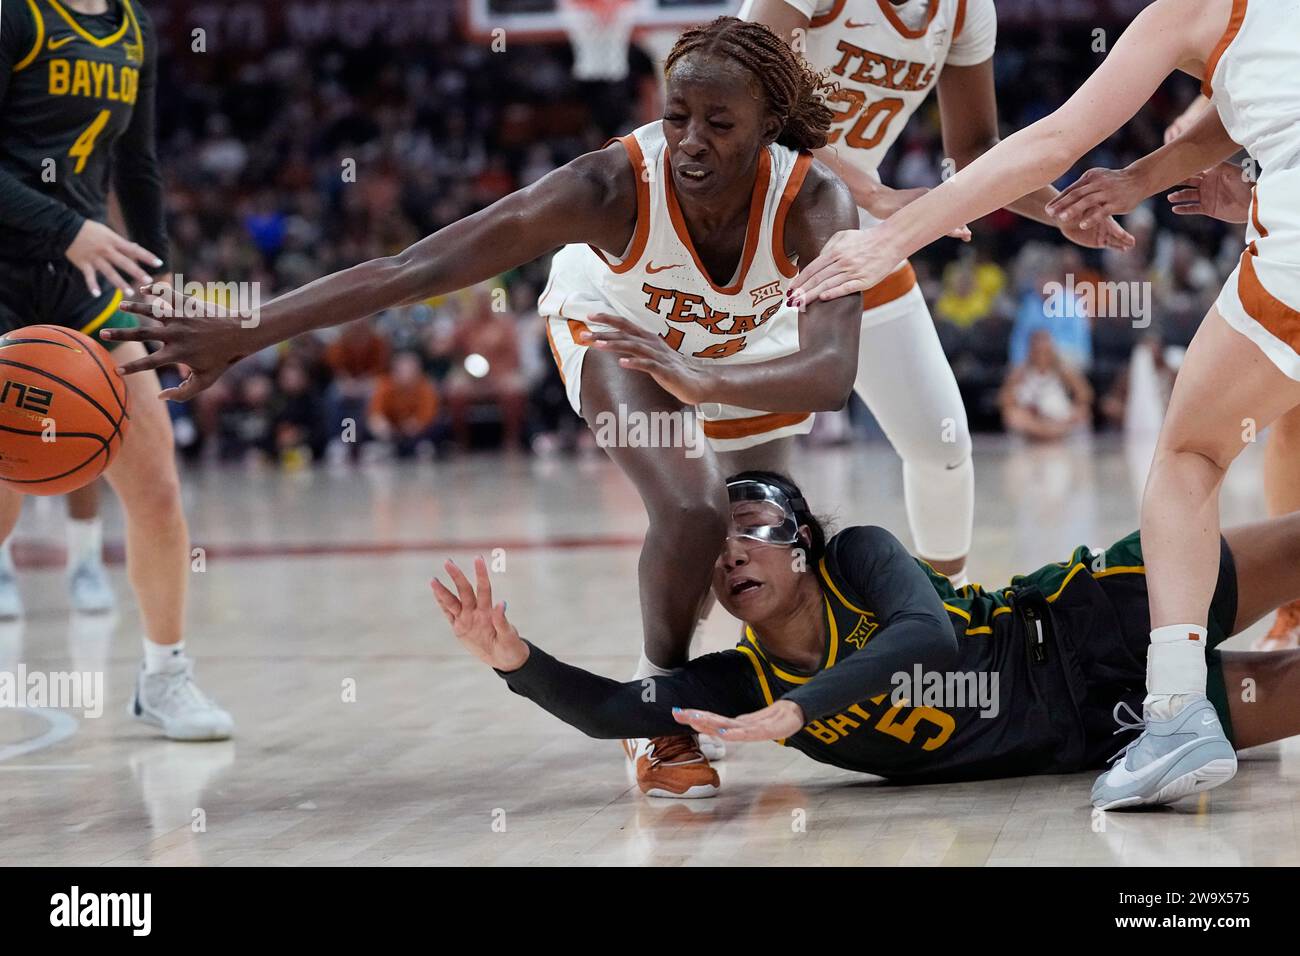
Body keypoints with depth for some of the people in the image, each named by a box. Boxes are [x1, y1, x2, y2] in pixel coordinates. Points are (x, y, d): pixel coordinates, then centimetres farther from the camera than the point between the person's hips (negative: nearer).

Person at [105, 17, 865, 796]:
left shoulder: (816, 204, -39)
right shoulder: (613, 188, -42)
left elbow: (834, 374, -54)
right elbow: (410, 271, -46)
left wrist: (704, 381, -72)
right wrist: (244, 334, -52)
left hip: (751, 360, 3)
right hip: (616, 325, -3)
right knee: (692, 512, -24)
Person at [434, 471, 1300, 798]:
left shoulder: (861, 557, -16)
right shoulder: (743, 681, -4)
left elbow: (928, 633, -36)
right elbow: (613, 710, -15)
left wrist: (793, 711, -45)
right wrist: (517, 660, -31)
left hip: (1087, 623, -3)